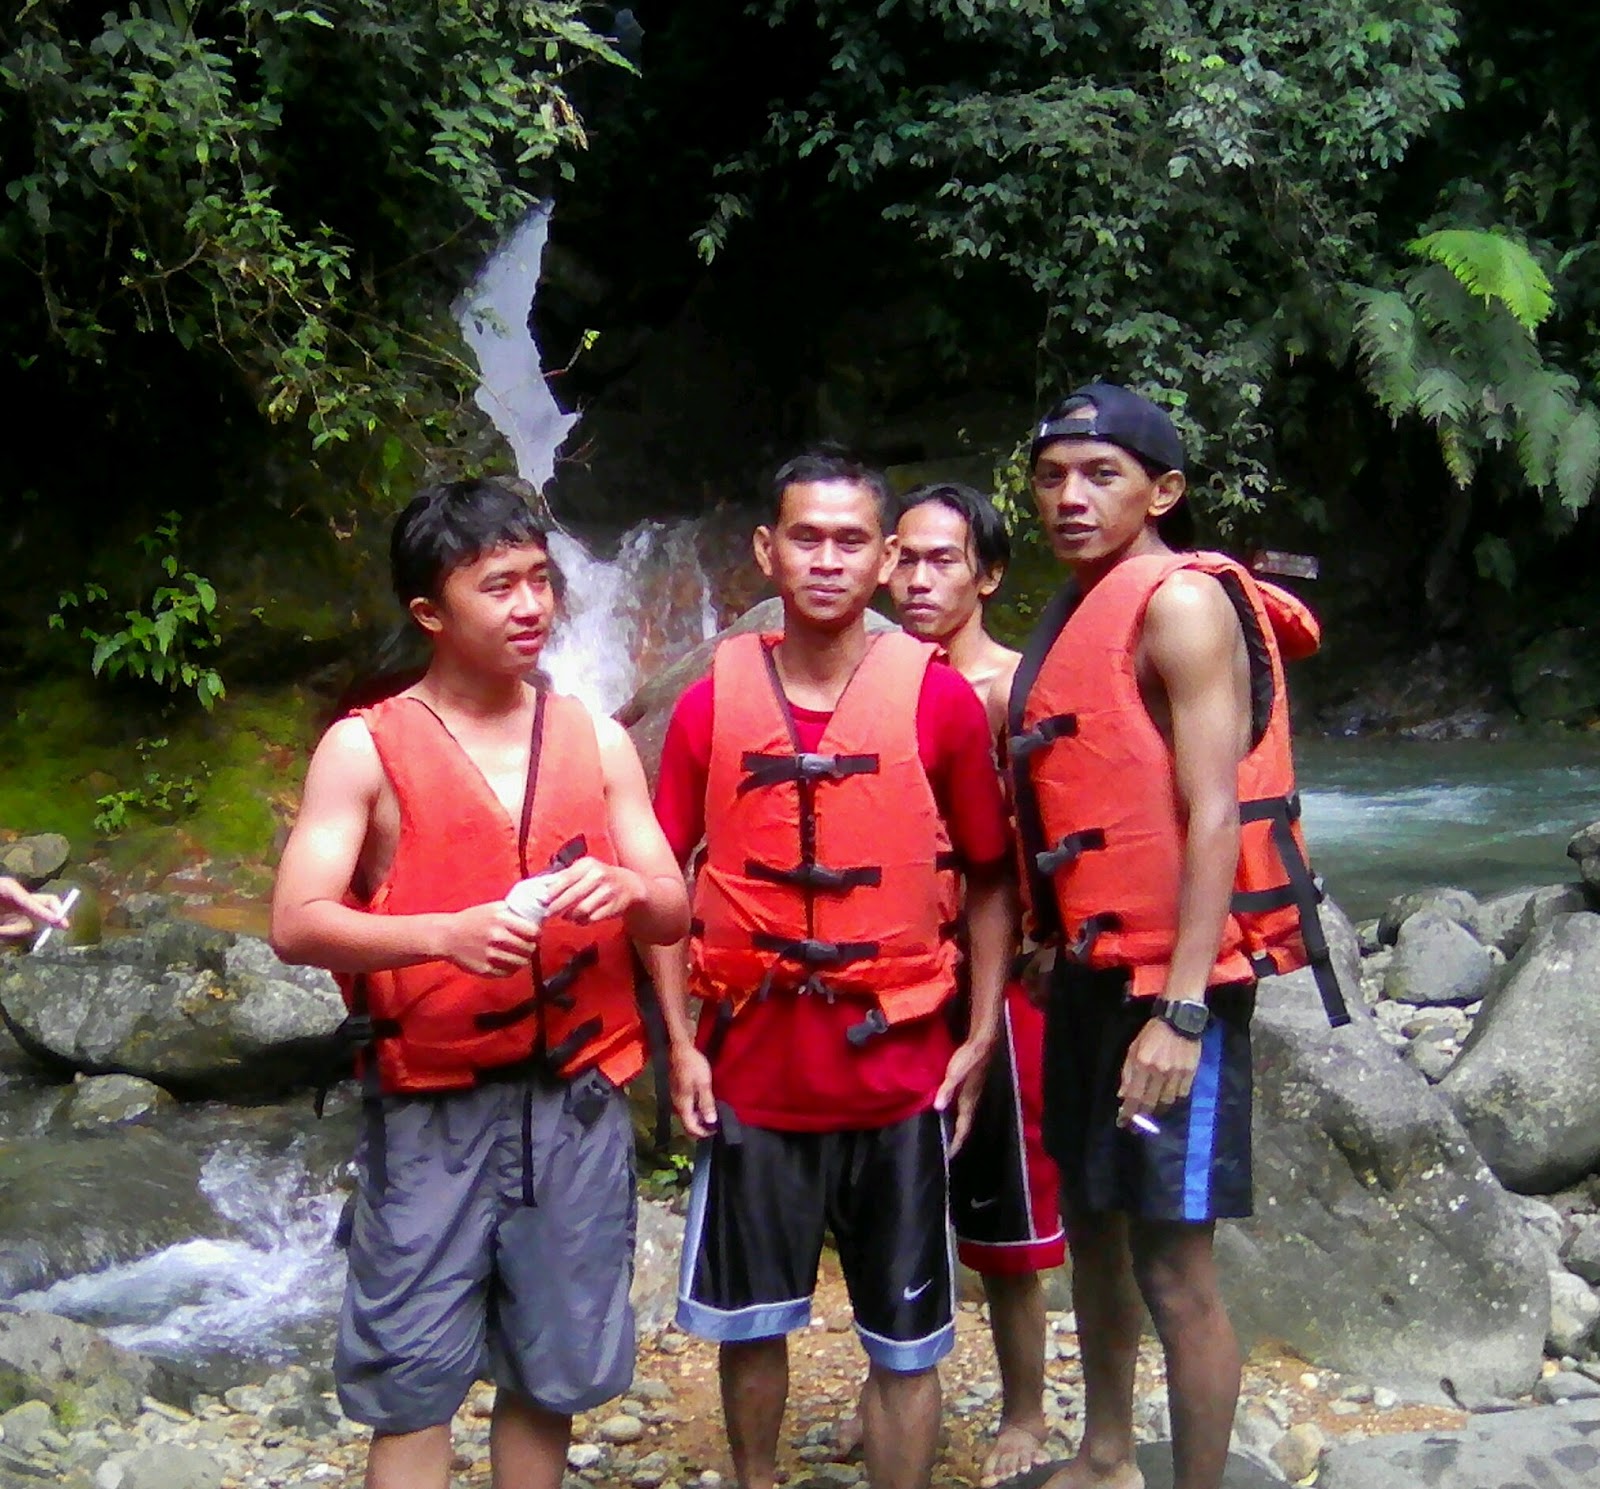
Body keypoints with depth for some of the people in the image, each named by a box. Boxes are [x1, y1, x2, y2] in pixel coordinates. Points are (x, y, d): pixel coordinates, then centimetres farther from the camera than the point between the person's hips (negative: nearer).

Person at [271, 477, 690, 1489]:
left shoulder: (599, 741, 7)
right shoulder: (365, 748, -4)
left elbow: (674, 913, 6)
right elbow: (297, 926, -12)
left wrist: (627, 889, -17)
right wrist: (447, 932, -28)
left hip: (578, 1104, 3)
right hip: (433, 1109, -3)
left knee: (550, 1372, 12)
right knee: (412, 1386, 2)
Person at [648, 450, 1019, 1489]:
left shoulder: (943, 700, -5)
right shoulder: (712, 703, -1)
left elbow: (991, 877, 2)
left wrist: (980, 1036, -3)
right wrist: (681, 1039, -2)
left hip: (897, 1070, -1)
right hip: (751, 1066, 2)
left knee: (905, 1345, 9)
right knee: (749, 1322, 16)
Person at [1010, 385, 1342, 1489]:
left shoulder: (1182, 603, -13)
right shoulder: (1078, 614, 13)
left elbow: (1214, 812, -19)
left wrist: (1182, 1012, -23)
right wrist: (1059, 945, 14)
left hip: (1174, 980, -9)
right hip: (1092, 971, 9)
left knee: (1172, 1260, -4)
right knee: (1093, 1221, 19)